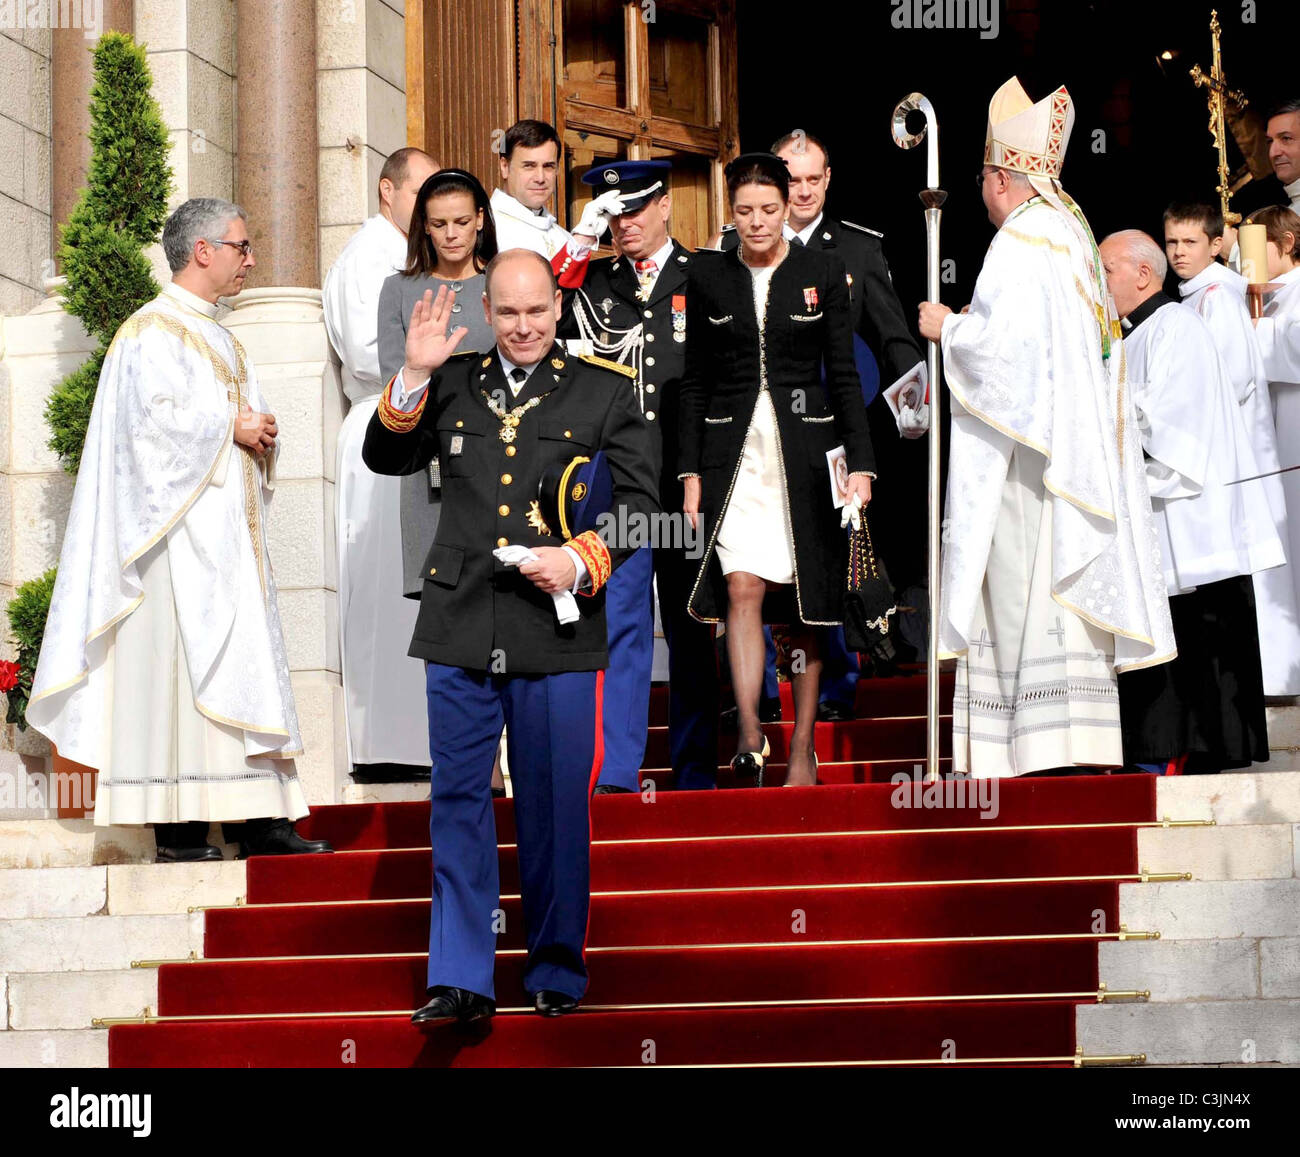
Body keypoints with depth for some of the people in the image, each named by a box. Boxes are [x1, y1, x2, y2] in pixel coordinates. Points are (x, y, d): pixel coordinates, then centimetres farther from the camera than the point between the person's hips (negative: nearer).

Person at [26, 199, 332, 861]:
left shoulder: (217, 337, 21)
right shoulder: (153, 332, -7)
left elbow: (245, 416, 24)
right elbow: (158, 418, -20)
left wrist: (262, 434, 2)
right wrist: (232, 427, -11)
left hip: (229, 529, 9)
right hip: (182, 529, -9)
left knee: (245, 655, 4)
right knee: (181, 657, -12)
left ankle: (257, 818, 3)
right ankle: (177, 826, -12)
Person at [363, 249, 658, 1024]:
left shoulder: (603, 395, 6)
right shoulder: (451, 386, 11)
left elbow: (640, 502, 4)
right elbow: (385, 459, 7)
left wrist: (580, 561, -11)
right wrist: (414, 376, -6)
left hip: (557, 630, -2)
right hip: (461, 627, 2)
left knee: (556, 808, 4)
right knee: (458, 800, 2)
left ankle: (558, 969, 18)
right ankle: (462, 980, 6)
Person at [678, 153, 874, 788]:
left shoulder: (822, 272, 2)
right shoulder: (707, 276, 5)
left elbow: (844, 373, 3)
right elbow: (695, 380, 8)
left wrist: (859, 462, -3)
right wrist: (691, 470, 3)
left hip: (805, 448, 0)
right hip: (734, 450, 1)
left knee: (804, 605, 2)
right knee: (742, 589, -16)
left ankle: (803, 748, 8)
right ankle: (749, 728, -21)